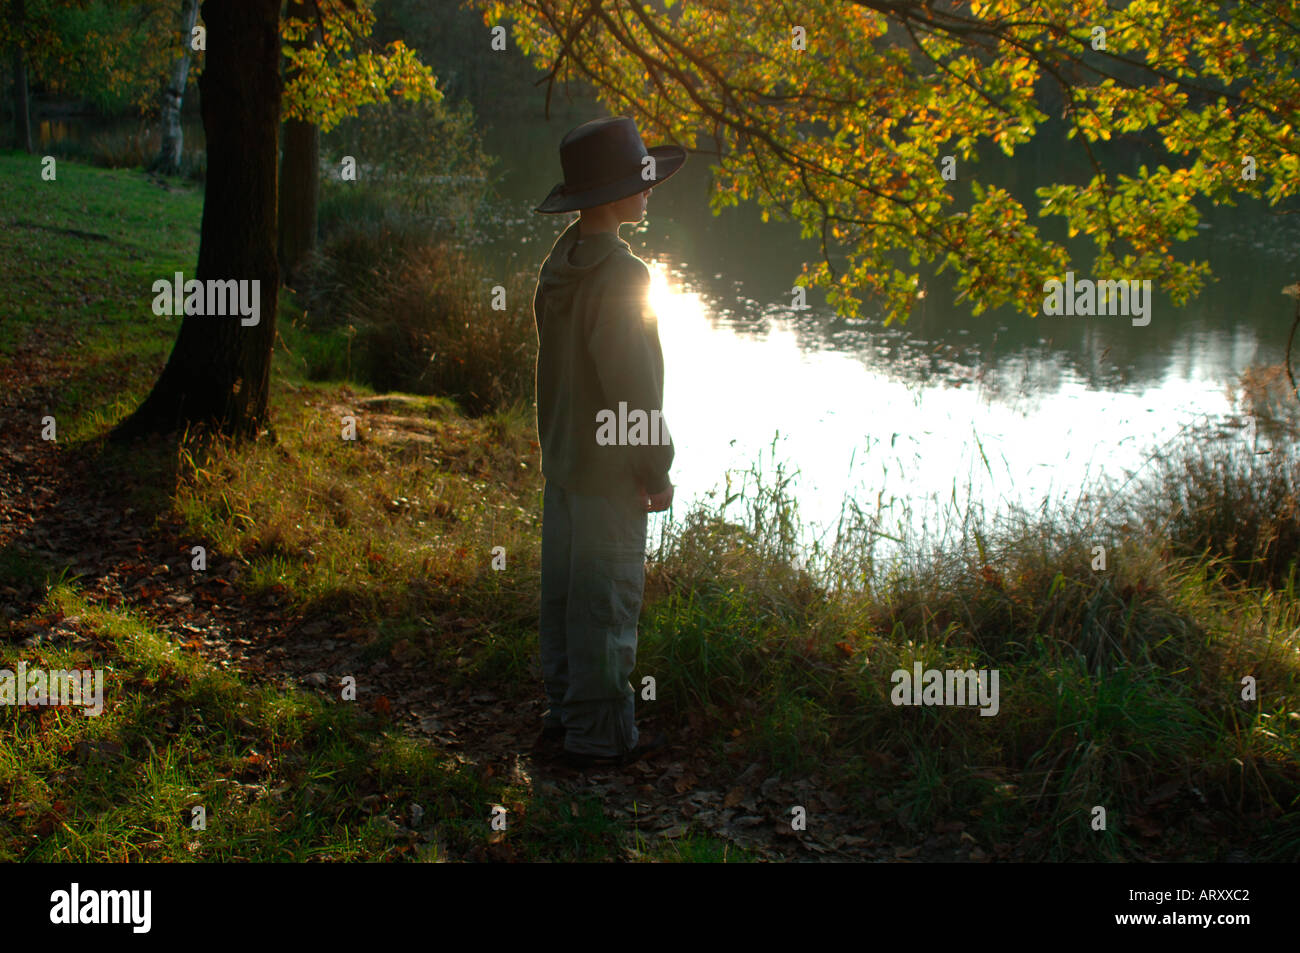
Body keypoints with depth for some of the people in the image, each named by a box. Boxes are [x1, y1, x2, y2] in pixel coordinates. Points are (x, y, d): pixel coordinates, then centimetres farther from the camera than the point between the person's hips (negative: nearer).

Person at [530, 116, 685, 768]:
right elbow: (632, 381, -21)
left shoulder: (558, 264, 8)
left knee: (563, 590, 15)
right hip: (608, 468, -9)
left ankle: (564, 715, 26)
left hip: (563, 460, 9)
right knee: (606, 597, -1)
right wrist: (657, 469, -13)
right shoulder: (618, 274, -21)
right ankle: (599, 733, 7)